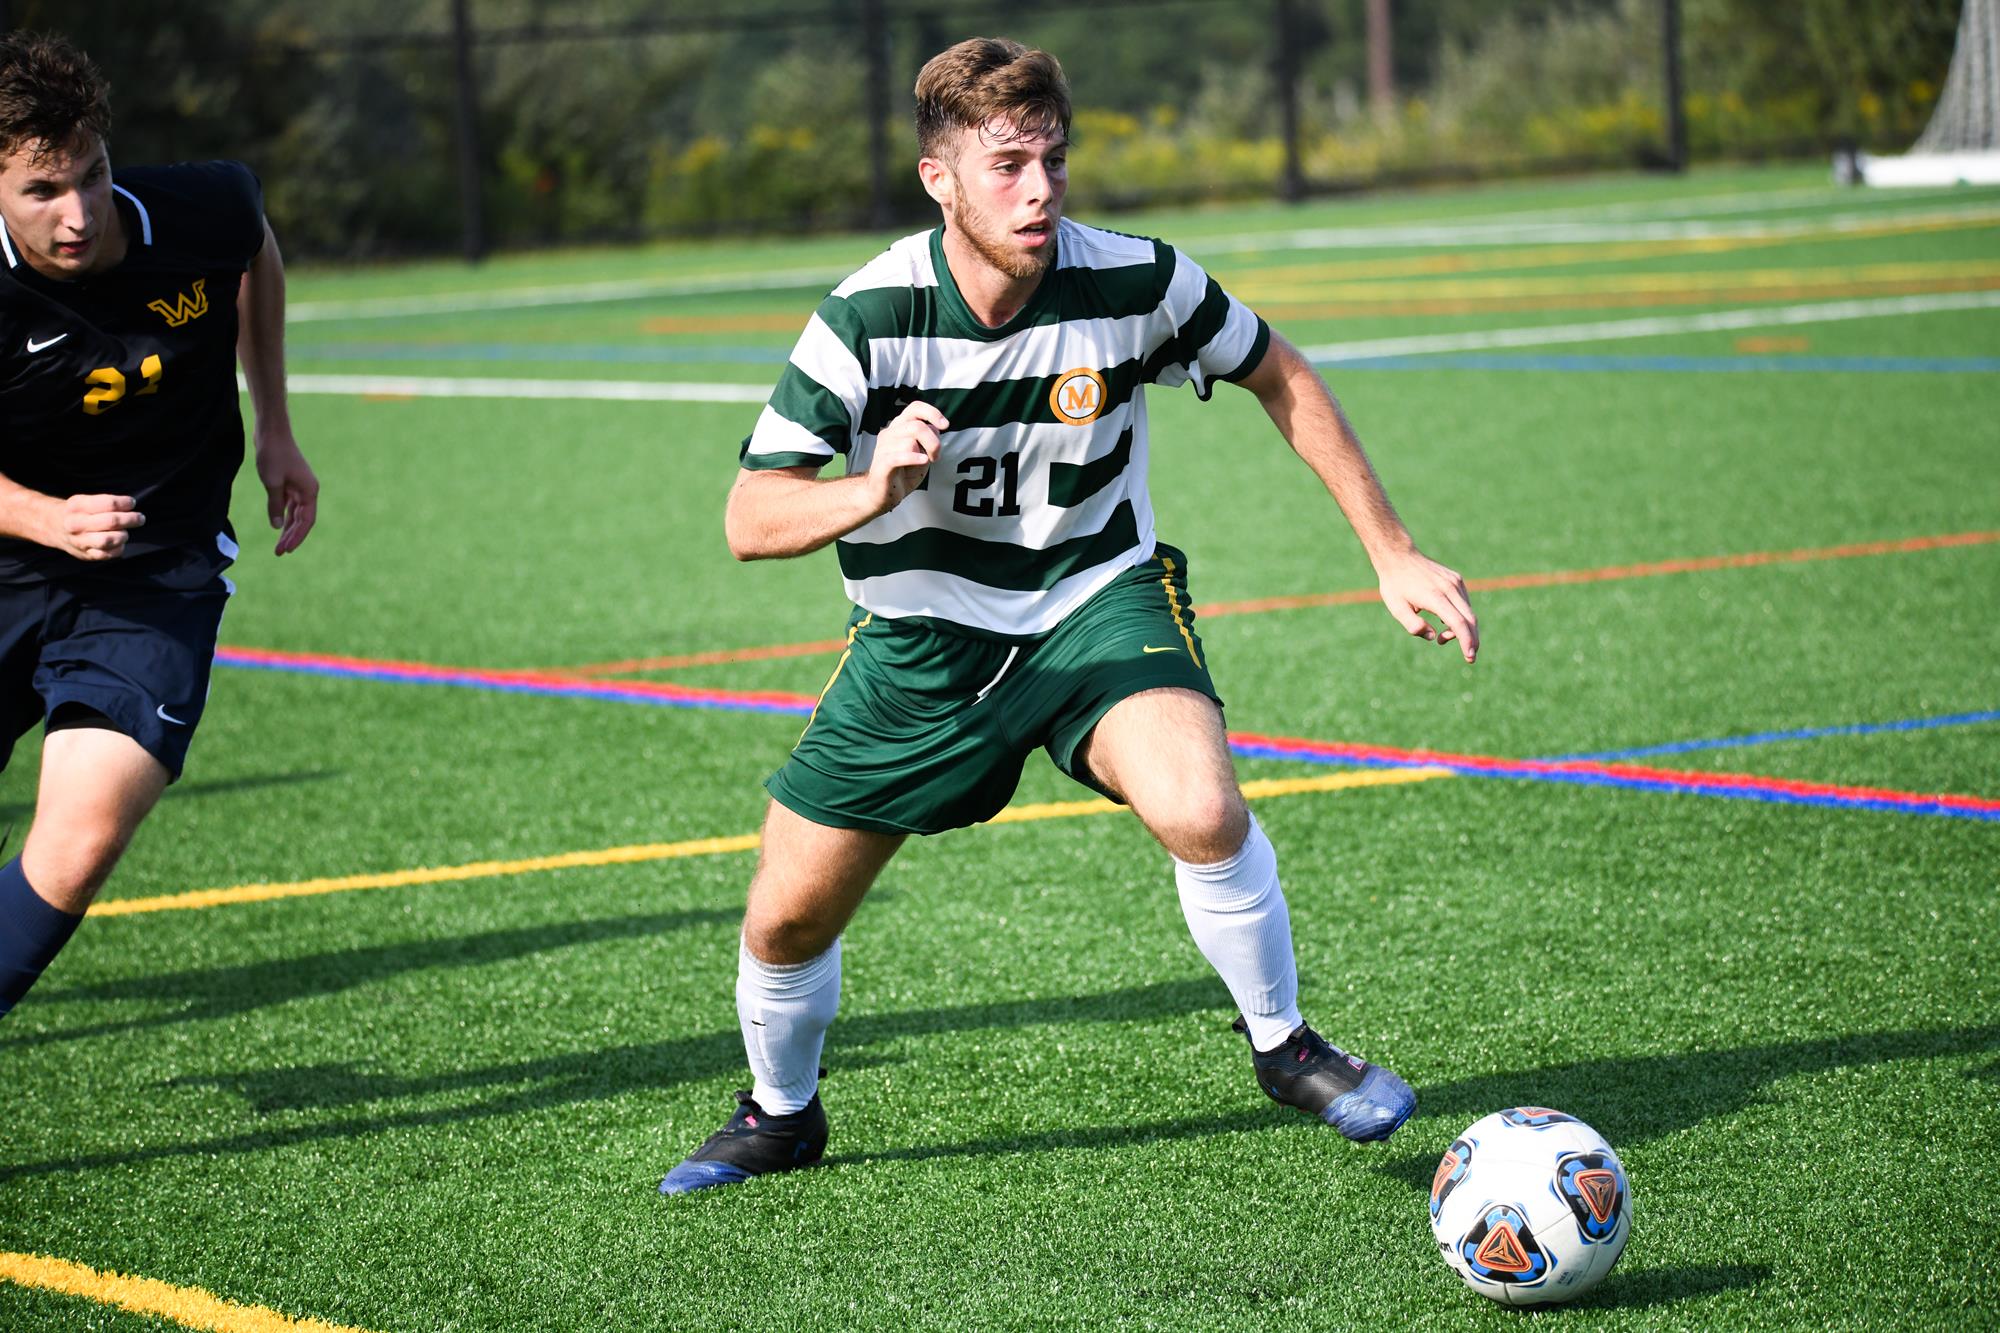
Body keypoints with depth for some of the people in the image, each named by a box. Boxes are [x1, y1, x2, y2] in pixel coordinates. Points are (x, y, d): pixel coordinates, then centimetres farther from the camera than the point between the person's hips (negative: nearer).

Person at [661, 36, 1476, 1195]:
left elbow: (1281, 379, 1)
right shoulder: (870, 315, -20)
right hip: (922, 636, 1)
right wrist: (874, 489, -40)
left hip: (1098, 600, -1)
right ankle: (781, 1116, 35)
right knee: (785, 923, 2)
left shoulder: (1135, 282, -18)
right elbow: (751, 520, -19)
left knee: (1201, 811, -30)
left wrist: (1394, 553, 1)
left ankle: (1284, 1046, -3)